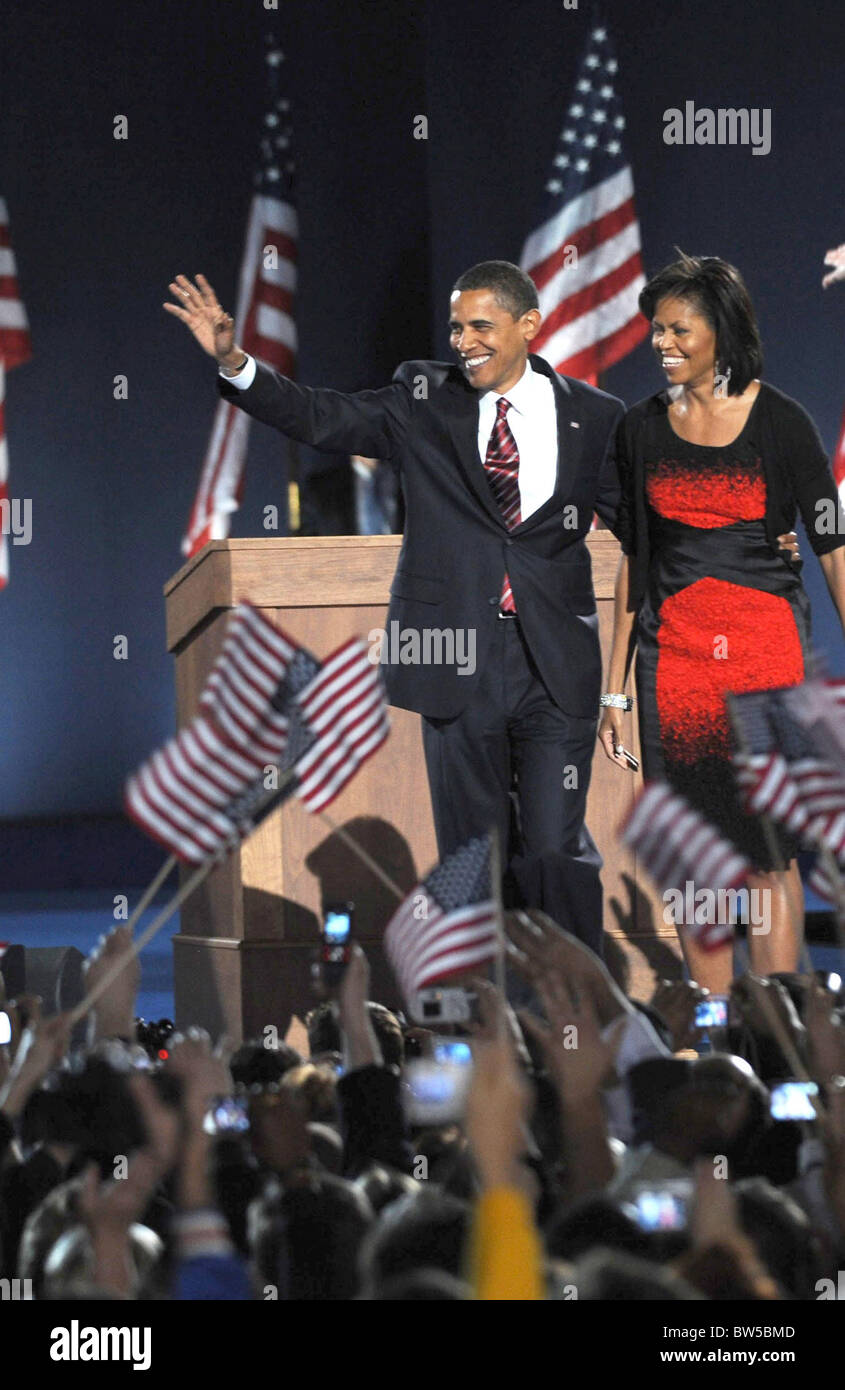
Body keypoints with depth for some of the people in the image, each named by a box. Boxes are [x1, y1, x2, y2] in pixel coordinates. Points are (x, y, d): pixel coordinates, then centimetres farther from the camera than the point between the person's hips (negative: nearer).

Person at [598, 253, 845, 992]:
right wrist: (614, 689, 11)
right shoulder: (643, 427, 8)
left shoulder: (780, 422, -3)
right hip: (673, 652, 3)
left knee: (769, 856, -4)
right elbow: (633, 561, 13)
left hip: (765, 649, -3)